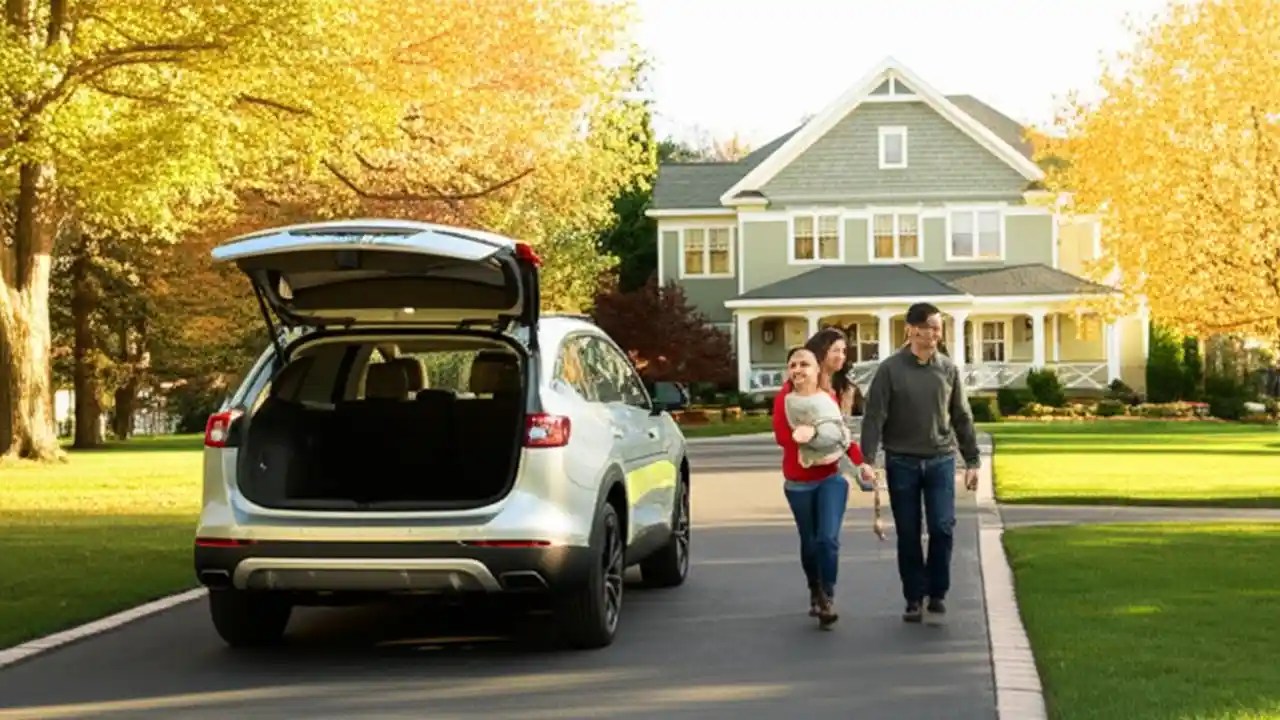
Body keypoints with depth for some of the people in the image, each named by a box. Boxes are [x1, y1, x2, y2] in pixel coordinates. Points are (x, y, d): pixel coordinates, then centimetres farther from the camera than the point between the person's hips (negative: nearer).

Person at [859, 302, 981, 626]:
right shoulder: (890, 369, -6)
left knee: (942, 529, -7)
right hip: (902, 463, -1)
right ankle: (915, 598, 17)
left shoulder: (948, 369, 3)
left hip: (941, 462, 2)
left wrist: (972, 460, 7)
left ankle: (937, 596, 6)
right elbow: (874, 417, -8)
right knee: (908, 535, 5)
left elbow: (962, 417, 9)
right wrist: (867, 460, -16)